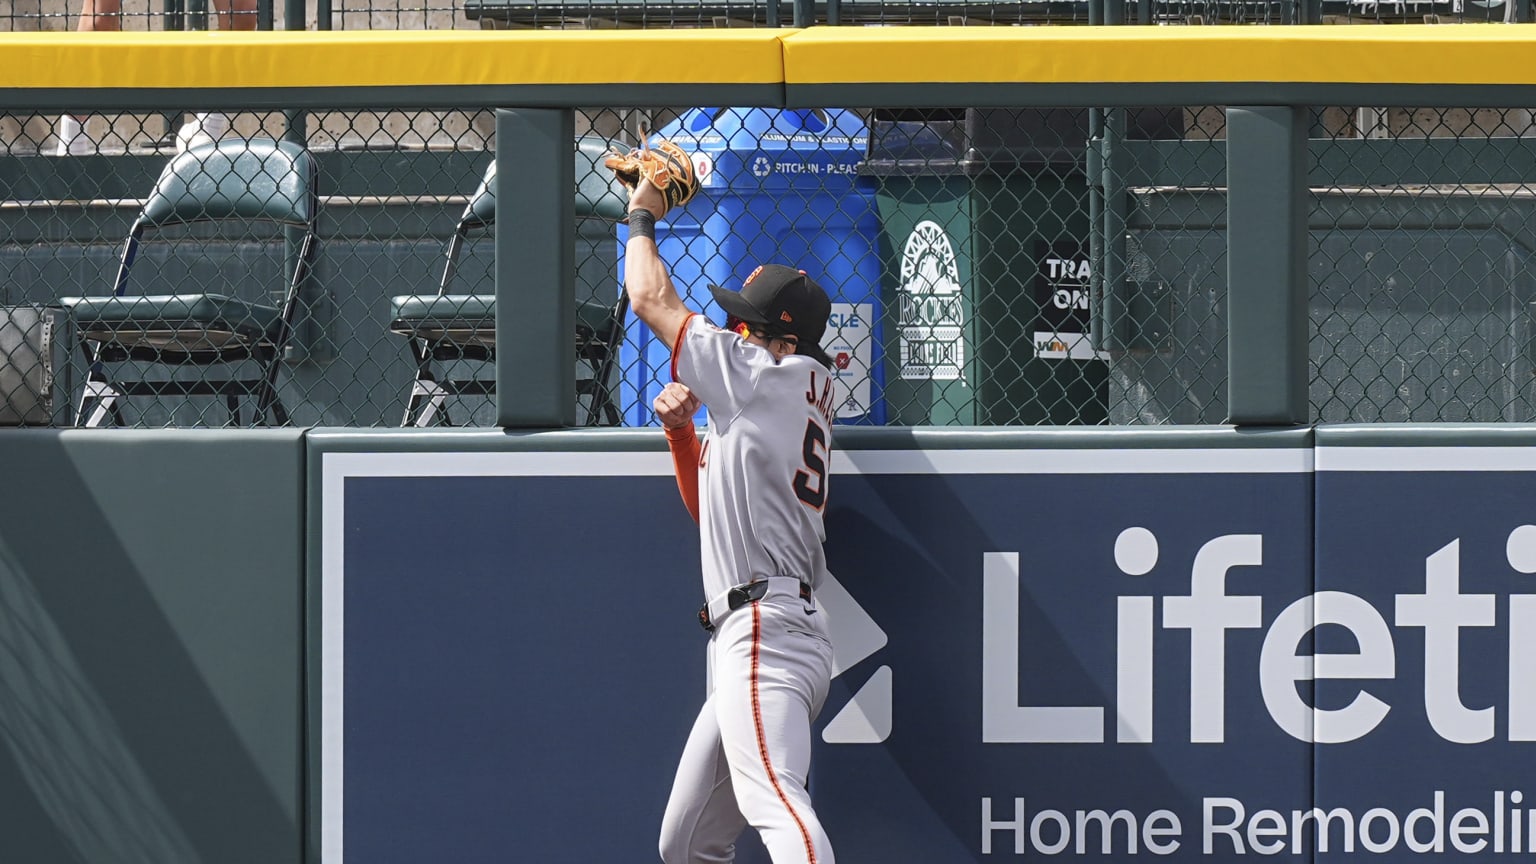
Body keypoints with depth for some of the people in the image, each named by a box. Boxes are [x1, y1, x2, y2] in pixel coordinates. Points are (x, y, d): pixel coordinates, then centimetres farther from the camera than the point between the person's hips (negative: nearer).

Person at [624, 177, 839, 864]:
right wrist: (684, 431, 21)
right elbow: (713, 510, 36)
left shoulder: (765, 376, -3)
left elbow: (652, 300, 4)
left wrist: (642, 219, 22)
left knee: (775, 802, -31)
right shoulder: (800, 398, 25)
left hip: (763, 629, -11)